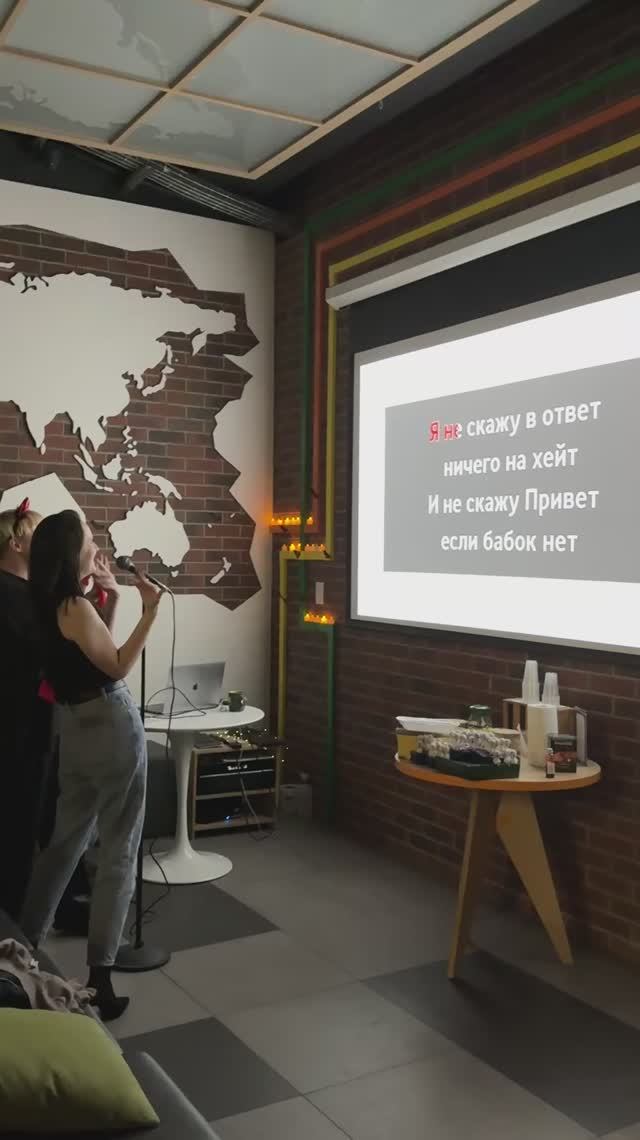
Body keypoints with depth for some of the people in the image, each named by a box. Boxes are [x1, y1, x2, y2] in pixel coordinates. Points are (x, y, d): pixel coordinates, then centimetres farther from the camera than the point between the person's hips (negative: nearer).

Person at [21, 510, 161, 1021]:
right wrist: (150, 611, -14)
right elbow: (117, 666, -12)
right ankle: (99, 975, 5)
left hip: (75, 728, 9)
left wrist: (110, 600, 14)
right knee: (118, 852, 1)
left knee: (66, 840, 20)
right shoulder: (75, 607, -17)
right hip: (110, 725, -9)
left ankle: (26, 946, 30)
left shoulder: (50, 605, 9)